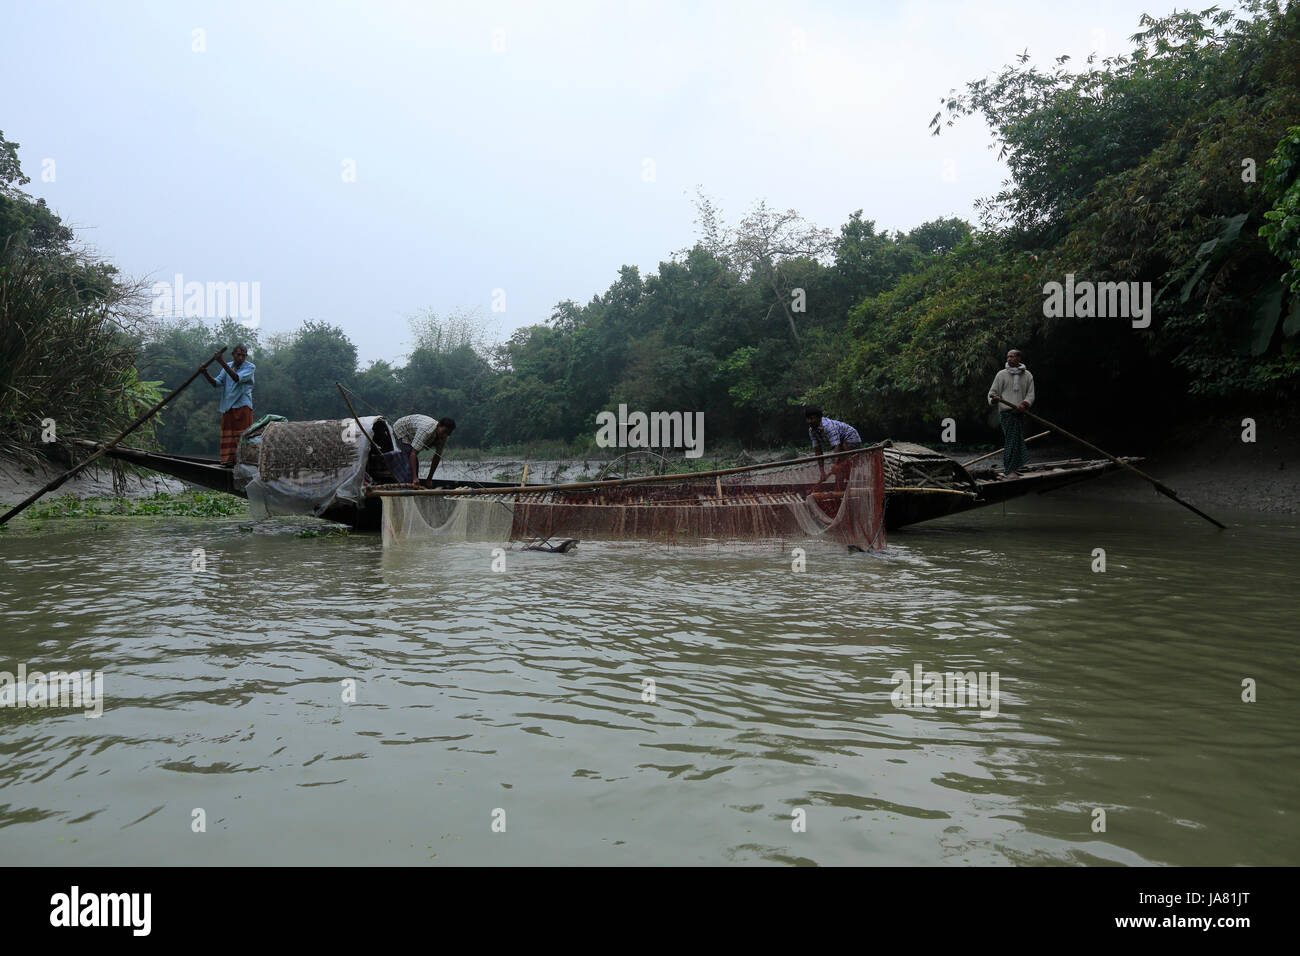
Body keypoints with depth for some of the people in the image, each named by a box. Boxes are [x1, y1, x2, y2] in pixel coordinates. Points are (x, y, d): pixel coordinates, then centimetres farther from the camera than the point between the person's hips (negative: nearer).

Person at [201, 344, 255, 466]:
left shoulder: (250, 367, -2)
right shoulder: (227, 367, 15)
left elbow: (237, 378, -19)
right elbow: (216, 383, 7)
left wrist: (223, 363, -24)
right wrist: (206, 375, -11)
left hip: (242, 405, -5)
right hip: (228, 406, 5)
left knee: (242, 435, -9)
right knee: (228, 434, 4)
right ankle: (229, 460, 6)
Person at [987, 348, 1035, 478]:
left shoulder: (1027, 375, 11)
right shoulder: (1002, 374, 3)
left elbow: (1030, 394, 6)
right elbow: (992, 392, 4)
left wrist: (1024, 404, -14)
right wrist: (993, 399, -19)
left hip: (1020, 413, 4)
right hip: (1007, 411, -4)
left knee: (1019, 439, 10)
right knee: (1011, 440, -12)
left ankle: (1012, 467, 22)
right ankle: (1008, 471, -12)